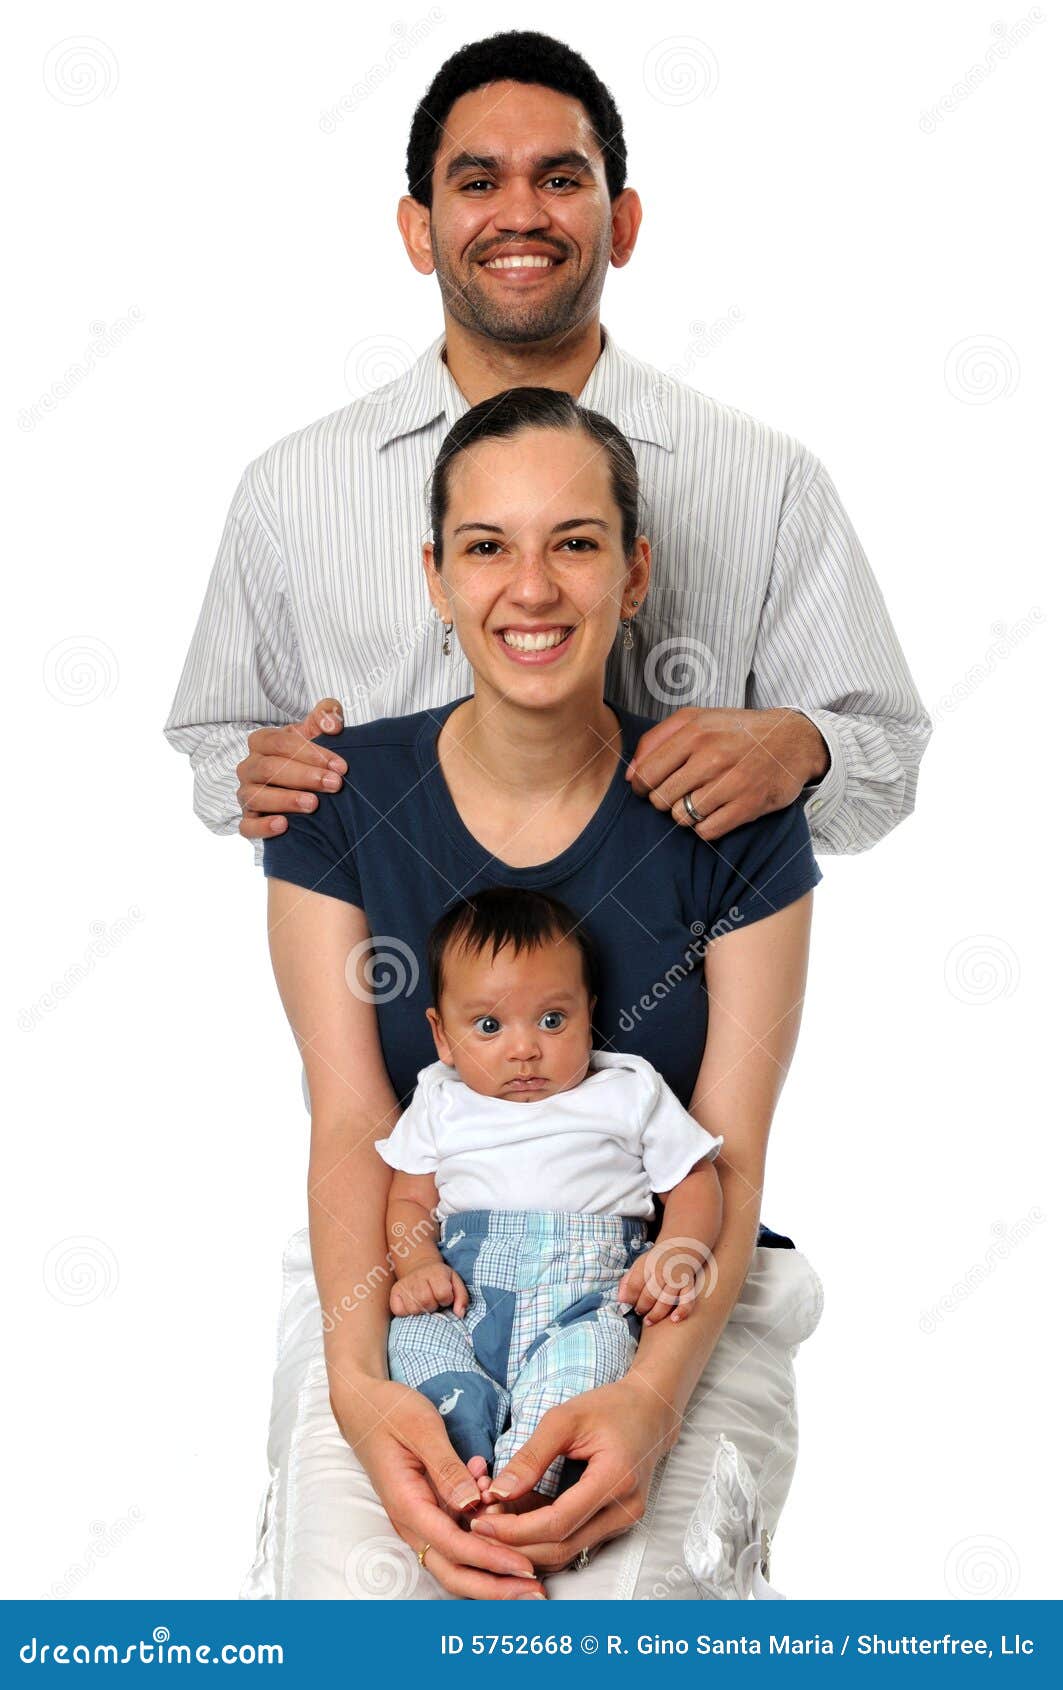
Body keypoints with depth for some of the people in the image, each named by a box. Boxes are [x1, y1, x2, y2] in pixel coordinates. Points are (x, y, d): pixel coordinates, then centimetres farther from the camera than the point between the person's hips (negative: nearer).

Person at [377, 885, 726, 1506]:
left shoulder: (630, 1092, 15)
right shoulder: (442, 1104, 19)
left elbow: (695, 1181, 14)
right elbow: (409, 1200, 18)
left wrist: (678, 1257, -7)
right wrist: (417, 1265, -5)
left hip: (588, 1285, -2)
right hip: (465, 1289, 2)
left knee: (592, 1348, -35)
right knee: (414, 1335, -29)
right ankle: (474, 1471, -42)